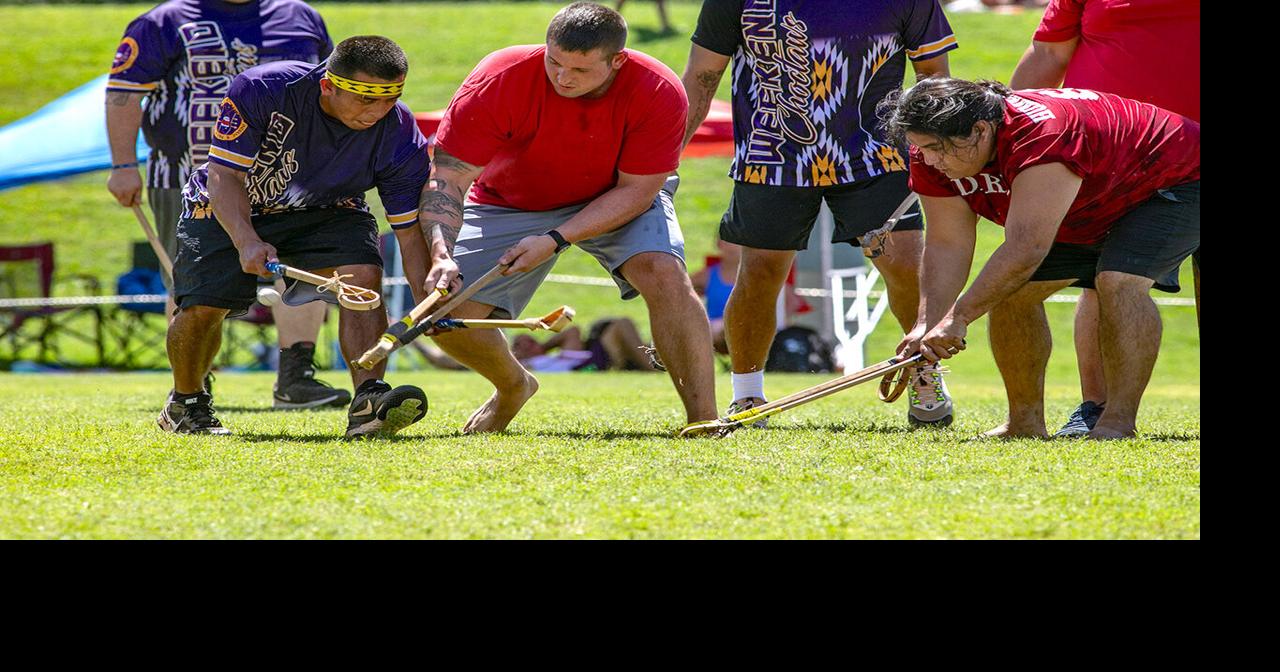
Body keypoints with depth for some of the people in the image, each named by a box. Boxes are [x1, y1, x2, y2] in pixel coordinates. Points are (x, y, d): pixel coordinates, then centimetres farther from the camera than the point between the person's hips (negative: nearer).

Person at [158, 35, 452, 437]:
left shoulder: (399, 135, -25)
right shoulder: (261, 89, -31)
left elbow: (410, 232, -21)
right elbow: (225, 177, -26)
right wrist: (246, 242, -43)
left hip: (326, 210, 1)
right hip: (230, 209, -1)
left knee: (363, 273, -27)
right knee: (202, 307, -15)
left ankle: (367, 401, -34)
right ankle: (185, 404, 13)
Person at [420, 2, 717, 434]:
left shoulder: (658, 93, -29)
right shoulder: (499, 82, -30)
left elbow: (635, 191, -22)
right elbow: (448, 177, -26)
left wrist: (555, 240, -33)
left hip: (618, 201, -1)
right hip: (510, 204, 1)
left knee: (664, 273, -30)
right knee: (448, 315, -12)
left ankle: (704, 418, -24)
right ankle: (513, 386, 22)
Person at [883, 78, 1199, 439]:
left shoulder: (1040, 134, -42)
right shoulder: (933, 155, -16)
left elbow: (1026, 248, -43)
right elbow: (947, 245, -13)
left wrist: (958, 317, -41)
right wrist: (927, 325, -27)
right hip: (1090, 218, 9)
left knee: (1119, 281, -31)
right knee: (1008, 290, -3)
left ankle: (1120, 420, -25)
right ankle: (1026, 422, 5)